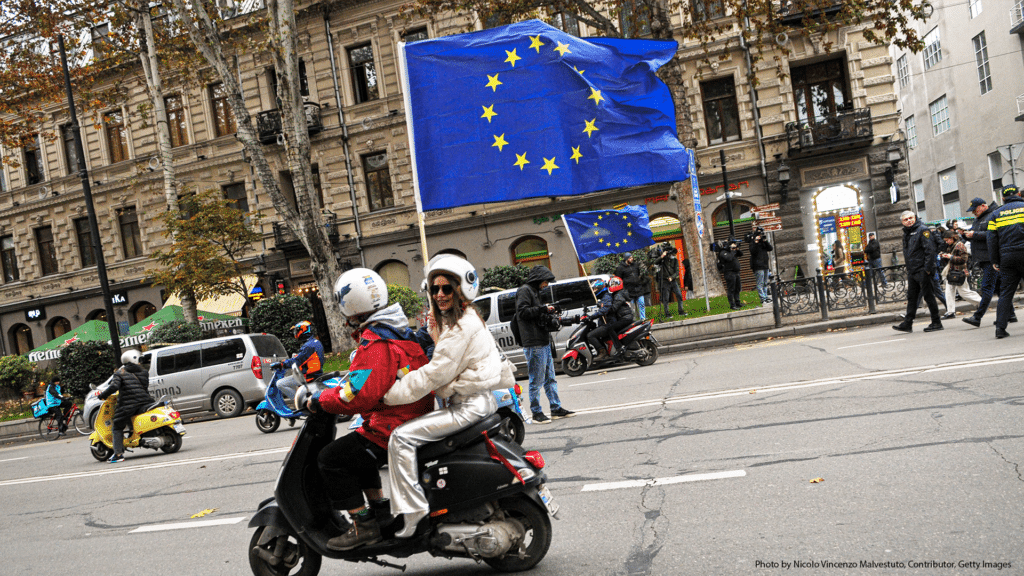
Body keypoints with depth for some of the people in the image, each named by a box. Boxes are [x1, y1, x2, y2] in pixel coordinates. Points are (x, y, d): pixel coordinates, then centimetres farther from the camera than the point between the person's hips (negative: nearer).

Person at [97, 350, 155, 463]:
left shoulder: (119, 373, 4)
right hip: (145, 402, 3)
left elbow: (114, 386, -11)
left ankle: (118, 454, -3)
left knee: (117, 426, 7)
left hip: (128, 404, -3)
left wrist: (103, 395, 3)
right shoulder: (144, 372, 14)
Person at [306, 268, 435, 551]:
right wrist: (333, 387, 30)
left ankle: (363, 525, -4)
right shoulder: (402, 331, 12)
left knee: (331, 458, -6)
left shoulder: (374, 344, -19)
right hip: (416, 420, 11)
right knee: (357, 450, 29)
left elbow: (359, 395, -26)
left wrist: (320, 400, -11)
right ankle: (380, 508, 30)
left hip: (391, 429, -11)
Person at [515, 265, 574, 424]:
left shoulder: (534, 291, 22)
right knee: (537, 380, -5)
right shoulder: (524, 291, -8)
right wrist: (543, 309, -16)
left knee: (550, 378, 13)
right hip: (534, 344, -10)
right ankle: (536, 413, 2)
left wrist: (547, 314, 10)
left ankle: (556, 408, 19)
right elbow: (523, 312, -19)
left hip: (544, 342, 10)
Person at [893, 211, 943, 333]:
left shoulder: (923, 230, -8)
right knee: (911, 297, 8)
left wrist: (927, 268, -20)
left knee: (928, 296, -3)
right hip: (912, 271, 8)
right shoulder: (906, 233, 18)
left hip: (922, 271, -8)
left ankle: (936, 323, 5)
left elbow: (930, 250, -15)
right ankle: (907, 324, 9)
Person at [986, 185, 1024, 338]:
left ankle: (1000, 327, -4)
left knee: (1006, 292, 3)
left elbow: (992, 239, 6)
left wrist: (995, 261, 10)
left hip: (1006, 257, 2)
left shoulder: (996, 214, 10)